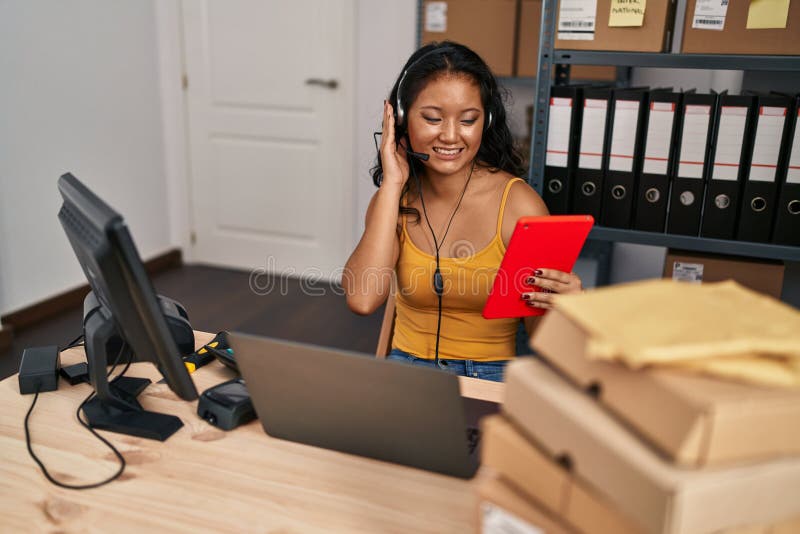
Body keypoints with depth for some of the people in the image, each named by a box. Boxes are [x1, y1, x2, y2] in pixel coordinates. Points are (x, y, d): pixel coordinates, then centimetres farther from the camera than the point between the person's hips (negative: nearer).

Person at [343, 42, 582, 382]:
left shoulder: (519, 204, -11)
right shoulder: (394, 199, 0)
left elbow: (540, 333, -5)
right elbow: (362, 299, -18)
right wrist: (392, 184, -14)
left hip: (490, 375, -1)